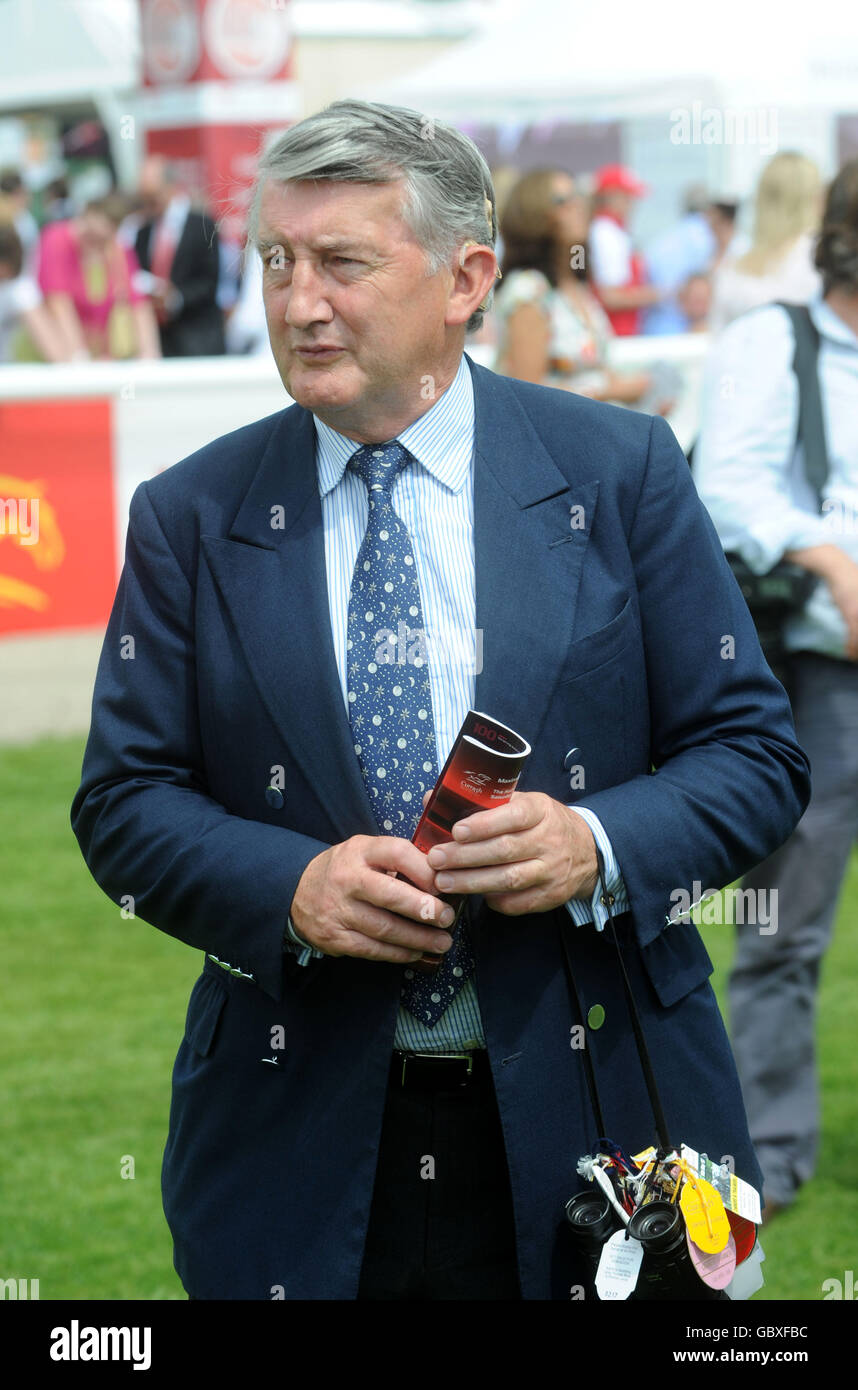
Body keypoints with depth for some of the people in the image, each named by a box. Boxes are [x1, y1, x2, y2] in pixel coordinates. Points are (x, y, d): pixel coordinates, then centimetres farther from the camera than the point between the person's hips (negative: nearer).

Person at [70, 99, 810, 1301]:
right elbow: (124, 799, 2)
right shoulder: (189, 518, 3)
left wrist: (599, 847, -18)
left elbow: (756, 754, 0)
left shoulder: (622, 473, 0)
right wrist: (291, 889, -17)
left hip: (590, 1119, 0)